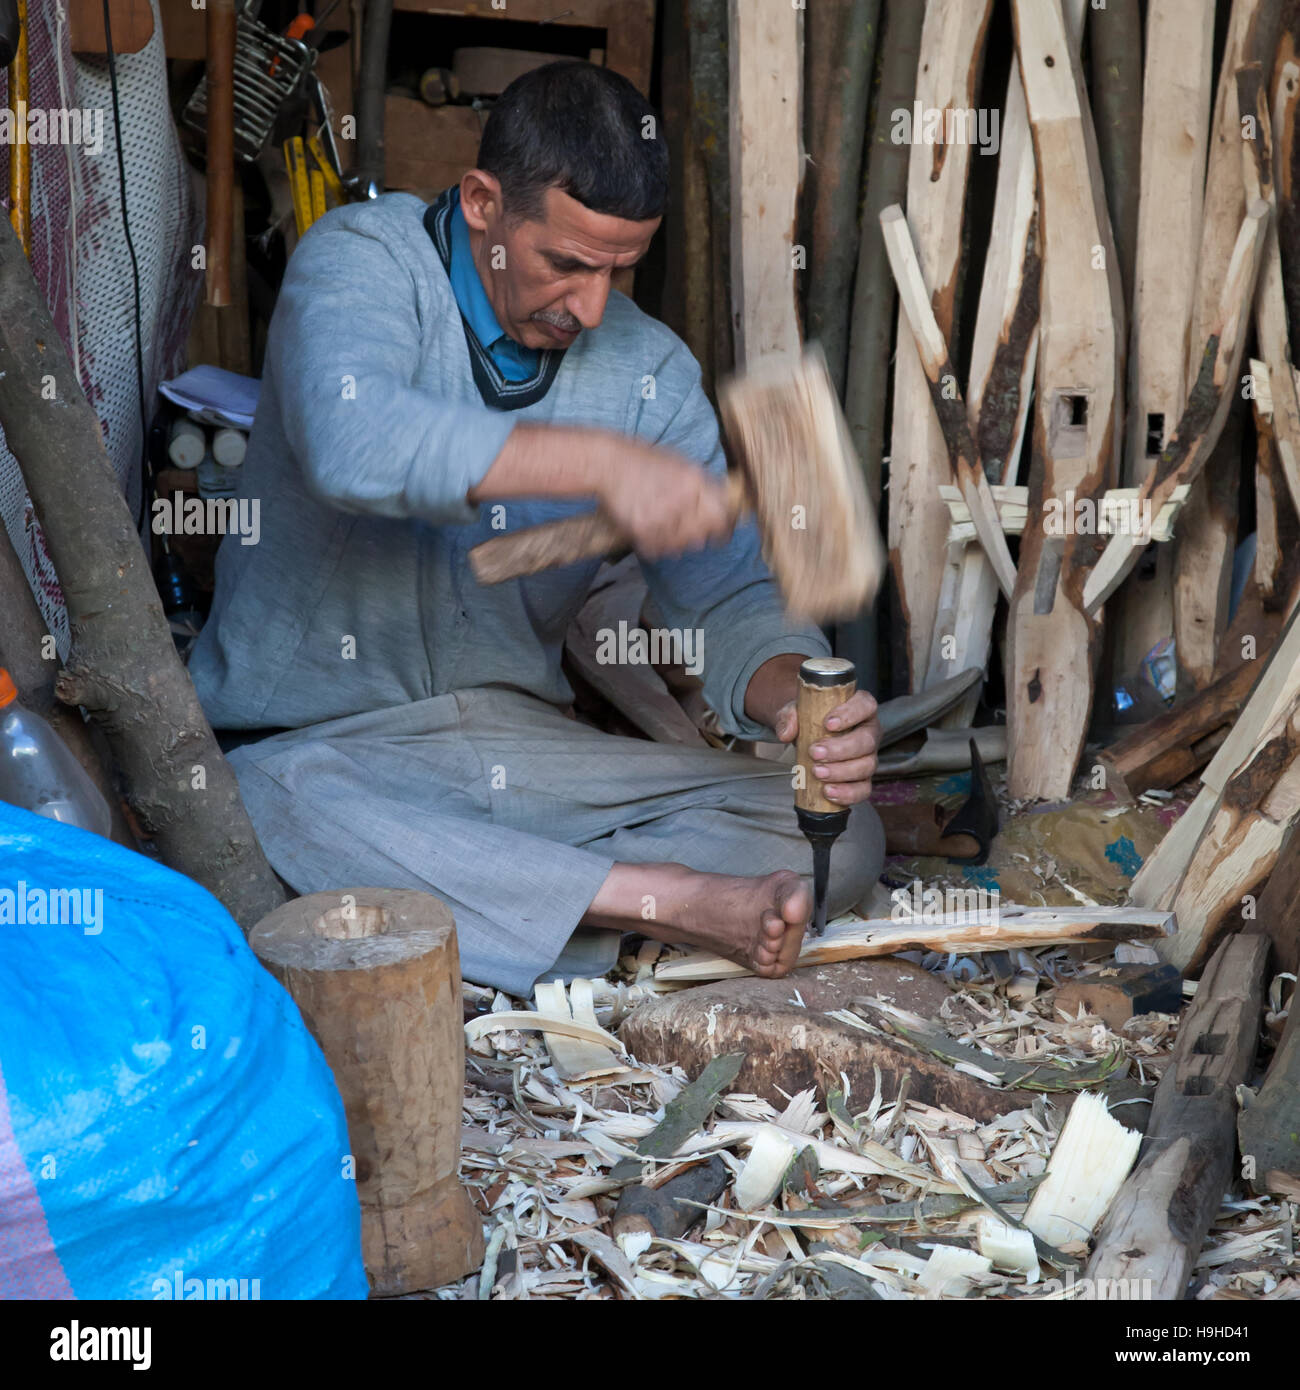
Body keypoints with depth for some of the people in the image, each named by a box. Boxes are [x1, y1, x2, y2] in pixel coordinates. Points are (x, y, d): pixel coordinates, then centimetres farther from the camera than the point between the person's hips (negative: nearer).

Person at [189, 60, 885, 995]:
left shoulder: (648, 370, 3)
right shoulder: (361, 263, -9)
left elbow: (729, 596, 0)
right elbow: (354, 444, -32)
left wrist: (799, 700, -22)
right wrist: (603, 462, -37)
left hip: (521, 749, 4)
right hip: (316, 745, -4)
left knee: (842, 837, -11)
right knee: (270, 816, -41)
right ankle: (671, 904, -31)